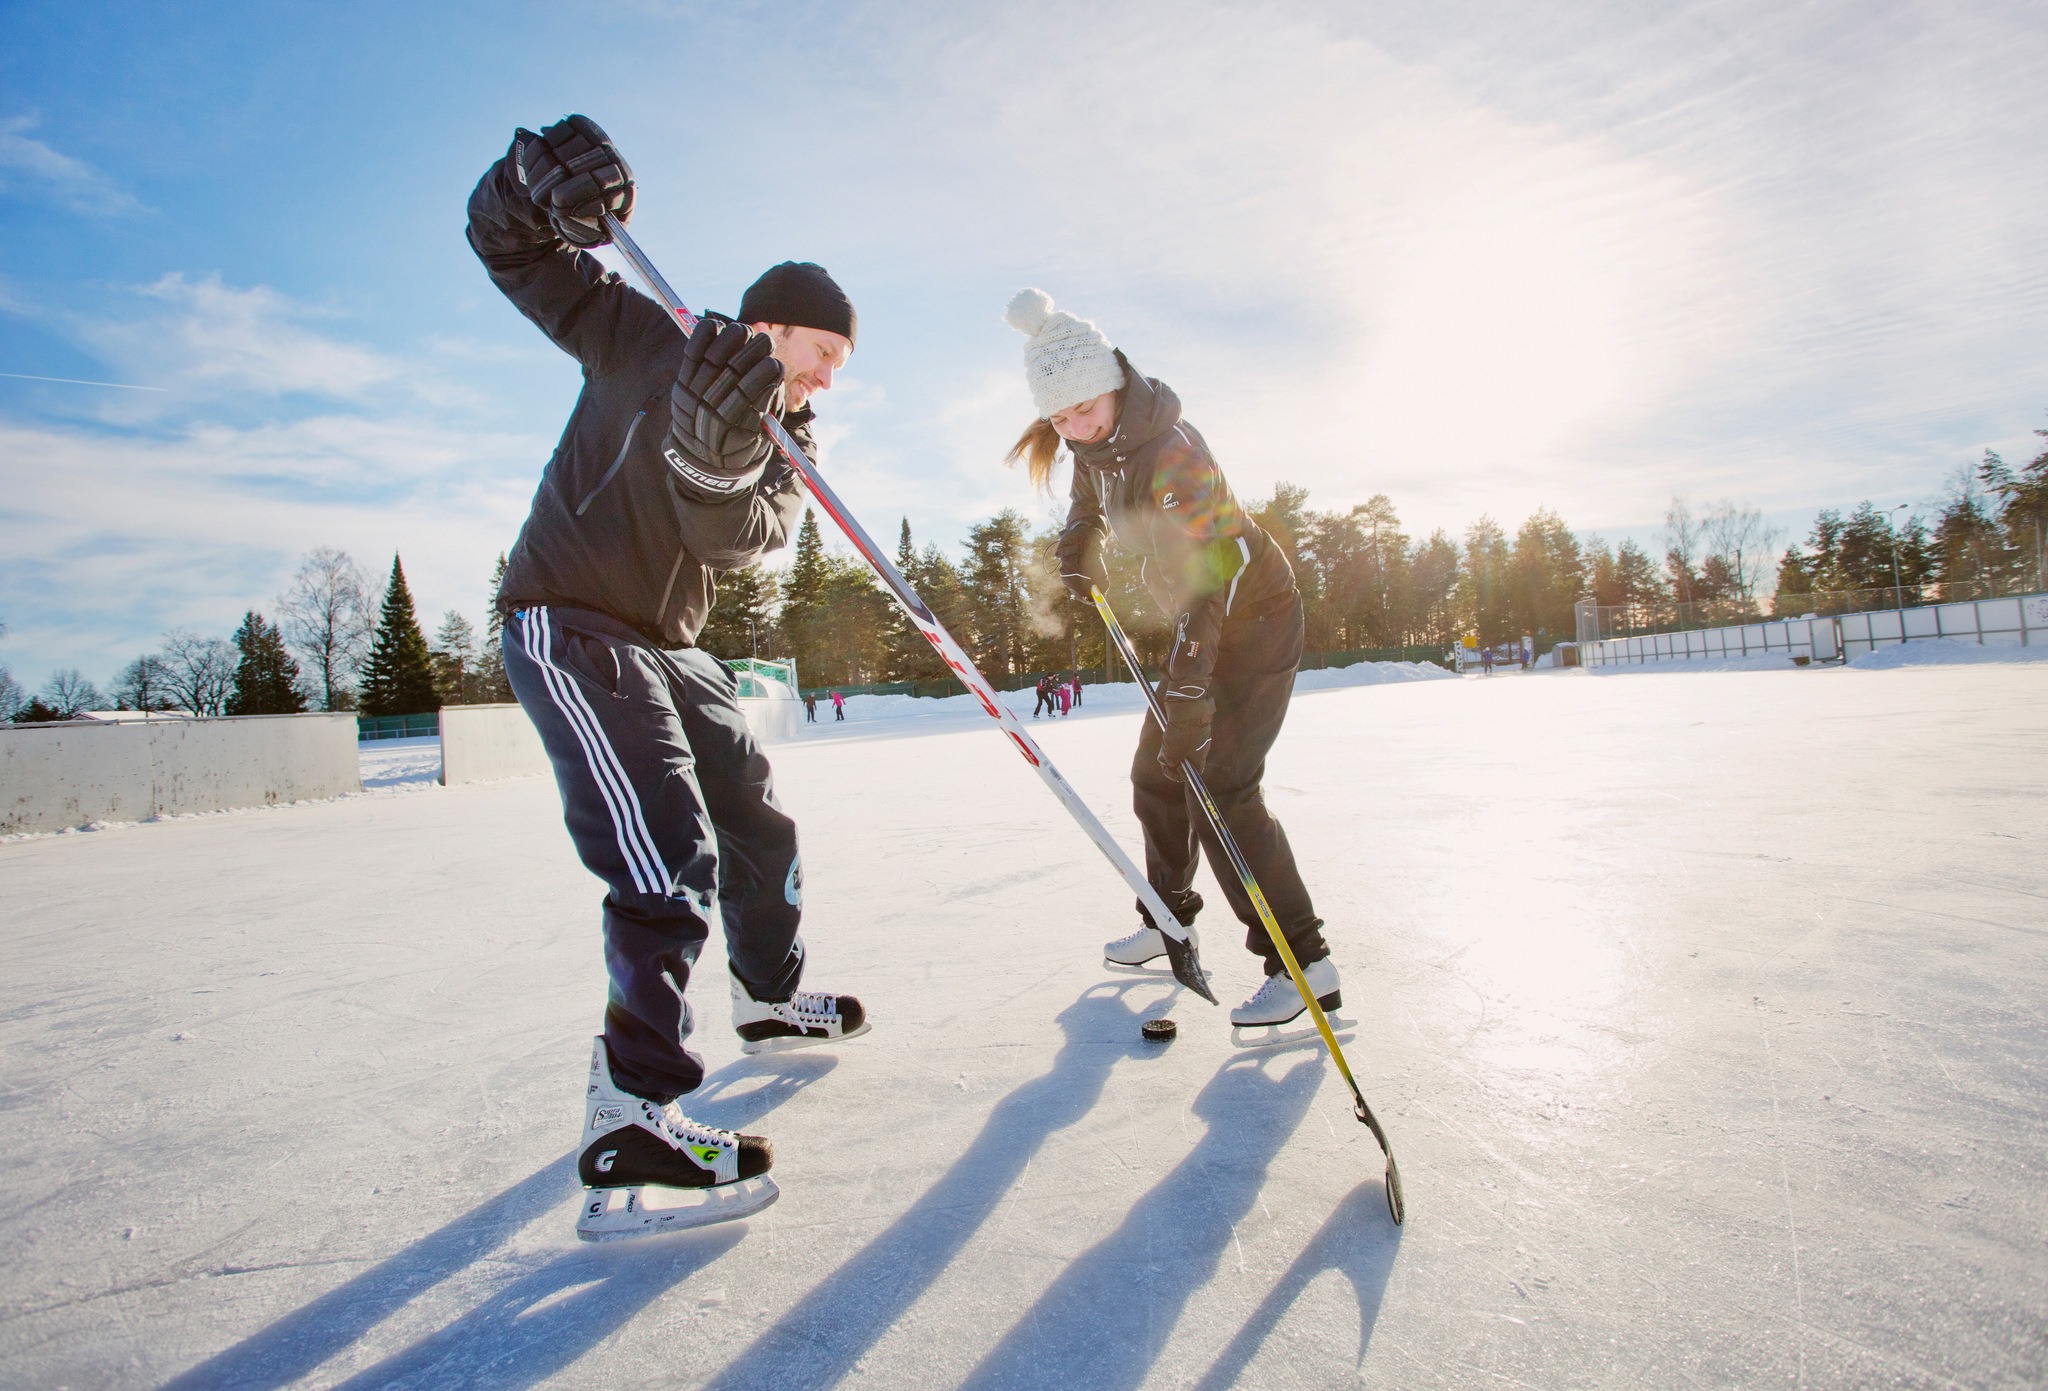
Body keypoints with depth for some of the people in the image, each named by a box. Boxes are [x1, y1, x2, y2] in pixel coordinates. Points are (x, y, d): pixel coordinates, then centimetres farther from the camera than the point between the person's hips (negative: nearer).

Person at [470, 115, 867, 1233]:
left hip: (668, 645, 8)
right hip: (568, 624, -8)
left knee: (758, 823, 15)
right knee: (671, 856, -21)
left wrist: (719, 453, -34)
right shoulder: (645, 341, -4)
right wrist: (540, 175, -25)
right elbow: (509, 246, -4)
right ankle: (629, 1118, -16)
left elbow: (739, 539, -13)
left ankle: (770, 998, 36)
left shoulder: (784, 438, 8)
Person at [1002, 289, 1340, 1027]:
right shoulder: (1094, 443, -3)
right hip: (1201, 620, 9)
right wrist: (1078, 551, 7)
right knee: (1156, 773, 12)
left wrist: (1186, 696, -39)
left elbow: (1199, 585, -35)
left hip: (1254, 614, -9)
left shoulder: (1169, 449, -29)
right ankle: (1170, 920, 29)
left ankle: (1304, 961, -8)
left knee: (1220, 787, -16)